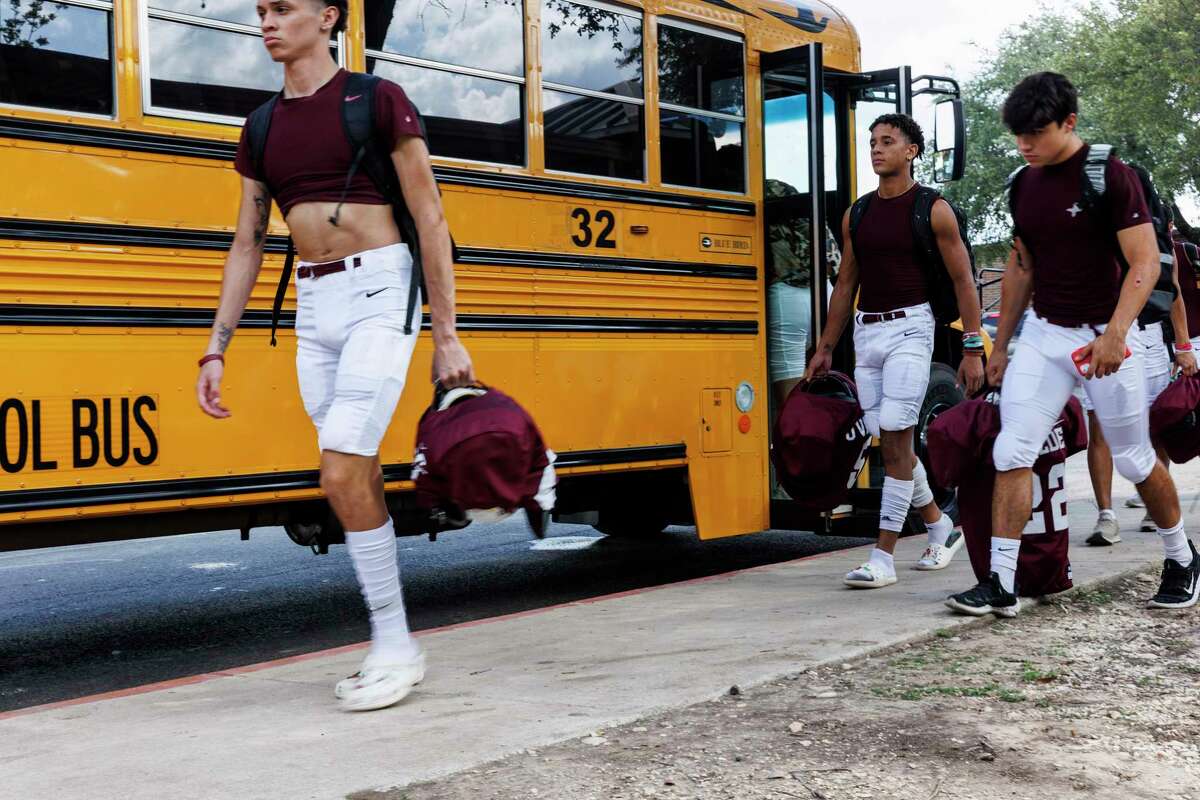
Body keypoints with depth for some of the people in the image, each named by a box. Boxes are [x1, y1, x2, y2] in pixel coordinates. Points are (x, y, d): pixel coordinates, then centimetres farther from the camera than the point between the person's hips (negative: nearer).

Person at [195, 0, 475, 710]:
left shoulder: (379, 101, -3)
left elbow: (430, 220, -5)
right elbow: (247, 247, 15)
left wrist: (447, 337, -9)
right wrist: (216, 351, 9)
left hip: (379, 293, -6)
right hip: (314, 307, 6)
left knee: (342, 473, -17)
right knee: (361, 483, 7)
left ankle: (394, 644, -2)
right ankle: (395, 649, 17)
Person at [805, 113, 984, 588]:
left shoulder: (933, 210, -3)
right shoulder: (857, 215, 13)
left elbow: (964, 282, -3)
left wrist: (973, 349, -8)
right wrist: (825, 348, 15)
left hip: (909, 328, -6)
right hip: (866, 333, 6)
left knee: (895, 437, -12)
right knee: (888, 441, 9)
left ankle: (883, 558, -9)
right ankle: (941, 528, 28)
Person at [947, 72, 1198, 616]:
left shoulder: (1111, 177, -12)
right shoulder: (1023, 185, 7)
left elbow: (1145, 264, -15)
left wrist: (1115, 333, -28)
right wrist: (999, 345, 16)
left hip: (1104, 338, -5)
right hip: (1043, 334, 5)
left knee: (1134, 459, 8)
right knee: (1012, 453, -8)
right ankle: (1000, 585, -6)